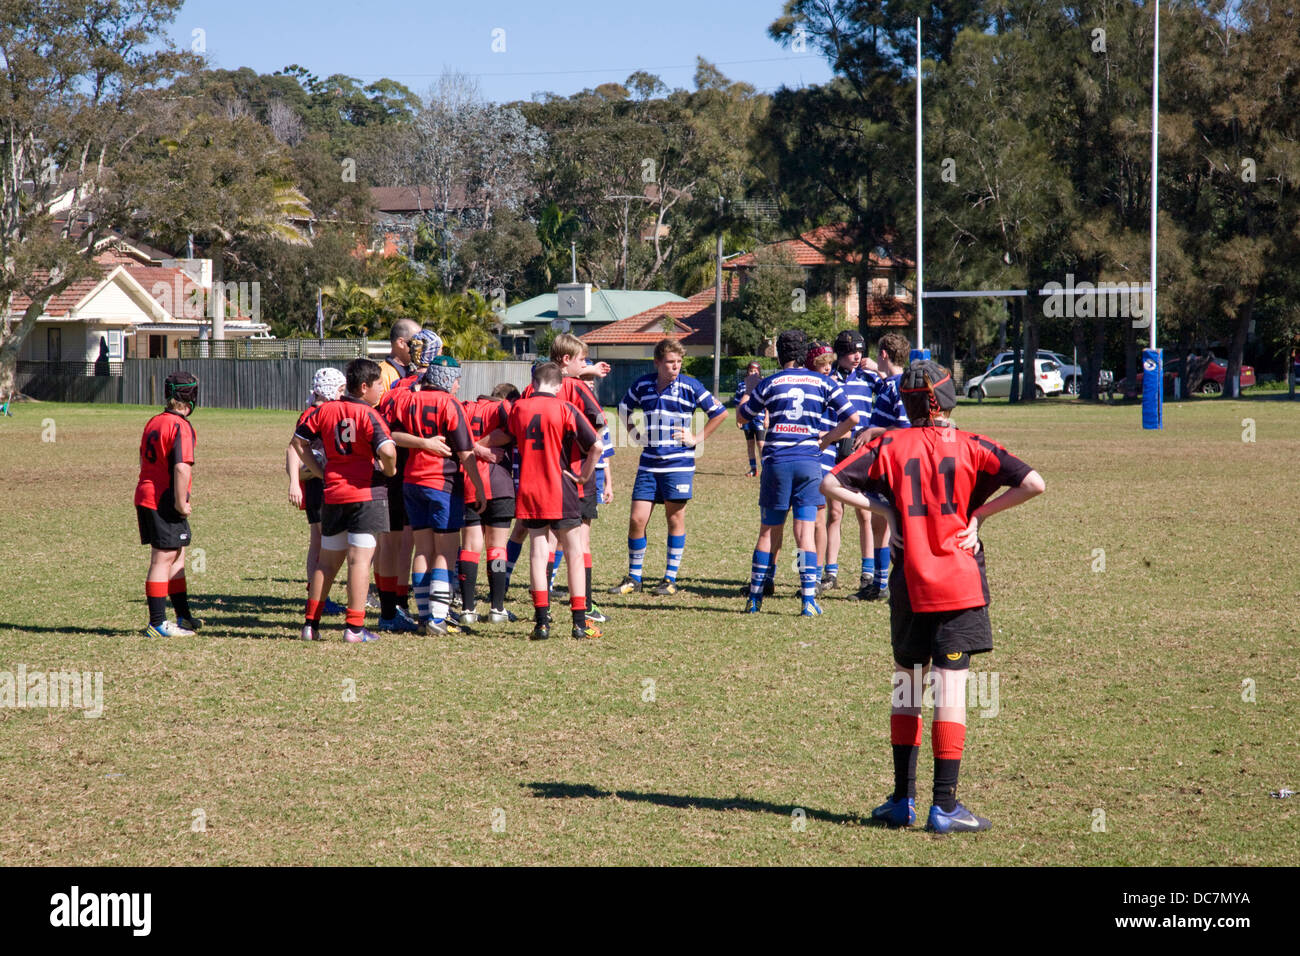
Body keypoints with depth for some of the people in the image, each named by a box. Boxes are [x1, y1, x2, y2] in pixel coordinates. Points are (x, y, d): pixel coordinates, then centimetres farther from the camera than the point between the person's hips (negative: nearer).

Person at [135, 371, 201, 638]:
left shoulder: (153, 422, 13)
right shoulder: (181, 427, -15)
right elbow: (182, 468, -24)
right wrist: (181, 503, -17)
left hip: (144, 497, 9)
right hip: (165, 503, -9)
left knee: (177, 556, 18)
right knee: (163, 559, -4)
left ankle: (184, 617, 25)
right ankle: (157, 623, -1)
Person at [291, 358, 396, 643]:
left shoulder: (325, 410, 8)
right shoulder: (367, 415, -10)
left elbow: (299, 440, 13)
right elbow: (387, 450, -23)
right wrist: (390, 470, -4)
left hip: (332, 494, 6)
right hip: (366, 493, -6)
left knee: (327, 561, 14)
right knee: (360, 558, -5)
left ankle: (310, 623, 15)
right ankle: (355, 627, -7)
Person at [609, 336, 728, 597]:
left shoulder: (690, 387, -5)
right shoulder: (642, 385, 4)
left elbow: (720, 413, 3)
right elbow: (624, 409, 23)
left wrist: (698, 439, 0)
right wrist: (634, 433, 12)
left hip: (679, 463, -3)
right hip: (648, 463, 3)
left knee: (675, 519, 3)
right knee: (637, 519, -1)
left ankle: (671, 579, 12)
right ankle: (633, 578, 11)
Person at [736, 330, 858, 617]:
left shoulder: (770, 383, 3)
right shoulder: (822, 383, 5)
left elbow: (742, 416, 16)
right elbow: (852, 418, 3)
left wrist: (745, 401, 37)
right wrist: (826, 439, 16)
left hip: (776, 461, 0)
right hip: (809, 461, 0)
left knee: (768, 533, 8)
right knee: (806, 533, 0)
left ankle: (755, 598, 11)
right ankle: (809, 599, -8)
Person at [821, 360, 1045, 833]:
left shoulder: (890, 445, 0)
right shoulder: (970, 447, -4)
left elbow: (830, 484, -2)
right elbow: (1033, 484, -12)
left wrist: (884, 508, 3)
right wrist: (981, 511, -2)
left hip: (909, 583, 2)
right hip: (959, 583, -2)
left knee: (906, 687, 14)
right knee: (950, 690, -2)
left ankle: (903, 799, 16)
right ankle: (944, 806, -3)